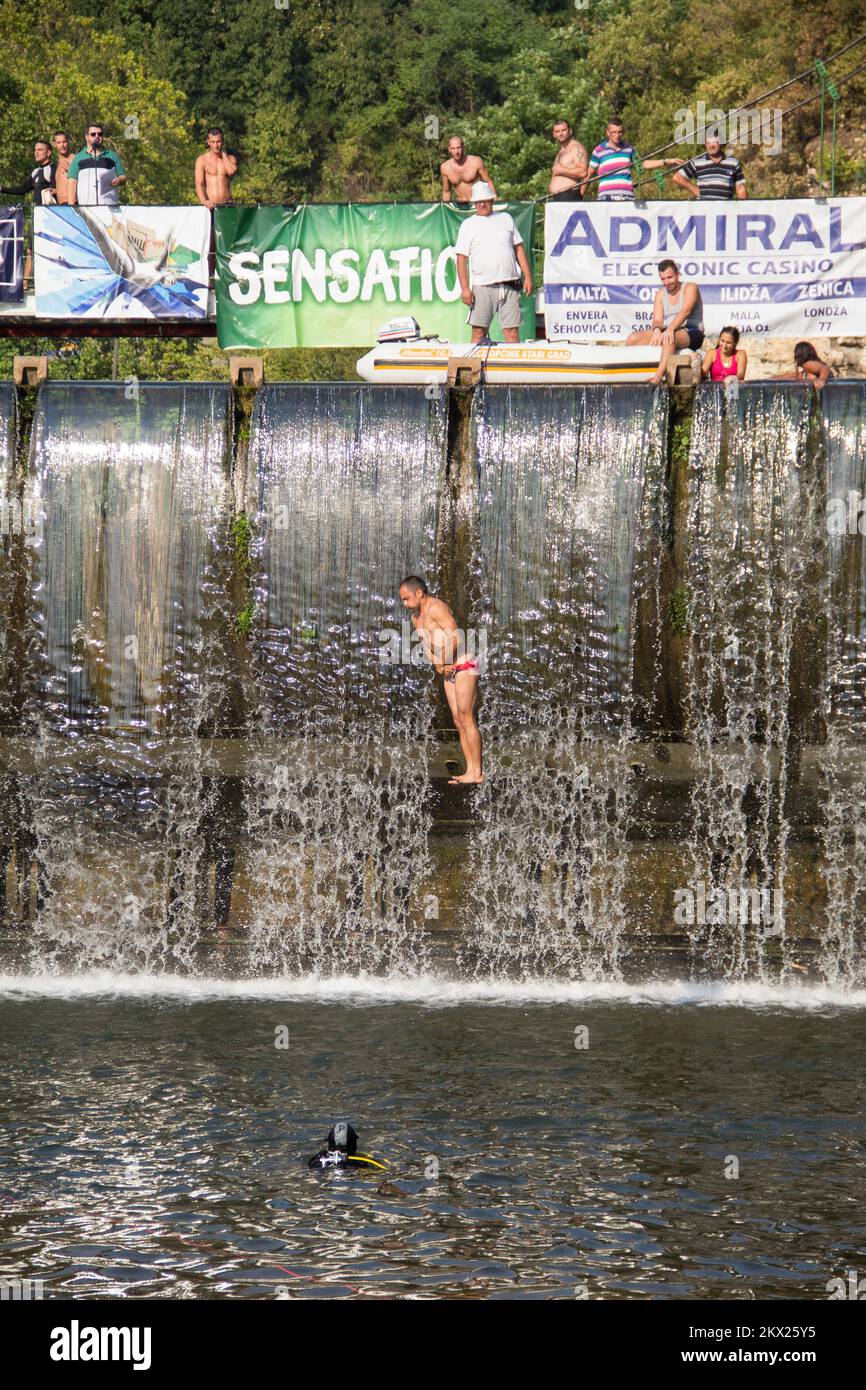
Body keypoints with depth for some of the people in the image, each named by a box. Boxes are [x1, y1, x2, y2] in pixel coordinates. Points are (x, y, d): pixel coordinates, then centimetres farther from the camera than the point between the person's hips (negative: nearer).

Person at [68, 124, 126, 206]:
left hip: (109, 206, 0)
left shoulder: (112, 156, 16)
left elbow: (123, 177, 17)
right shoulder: (78, 158, 14)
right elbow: (72, 183, 8)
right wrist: (72, 207, -3)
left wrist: (119, 180, -8)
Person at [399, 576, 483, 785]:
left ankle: (477, 772, -8)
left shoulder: (435, 608, -16)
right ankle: (470, 770, 9)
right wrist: (437, 665, 1)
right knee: (458, 720, 7)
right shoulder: (415, 616, 13)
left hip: (464, 665, -9)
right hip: (448, 671, 9)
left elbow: (455, 636, -23)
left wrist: (446, 664, -12)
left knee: (466, 719, -9)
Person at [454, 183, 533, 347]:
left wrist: (528, 277, 7)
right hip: (482, 286, -2)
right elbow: (462, 258, 3)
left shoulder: (505, 218, 15)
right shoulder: (468, 225, 8)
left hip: (510, 285, 2)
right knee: (479, 332, -3)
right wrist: (464, 288, -7)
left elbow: (519, 248, 16)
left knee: (512, 330, -2)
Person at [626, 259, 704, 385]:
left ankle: (659, 375, -55)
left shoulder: (690, 287, -2)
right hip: (667, 331, 7)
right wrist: (657, 329, -22)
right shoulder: (660, 294, 15)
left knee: (670, 338, -42)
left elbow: (685, 311, -20)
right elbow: (657, 320, 5)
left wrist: (670, 329, -35)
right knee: (632, 339, -11)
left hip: (692, 333, -7)